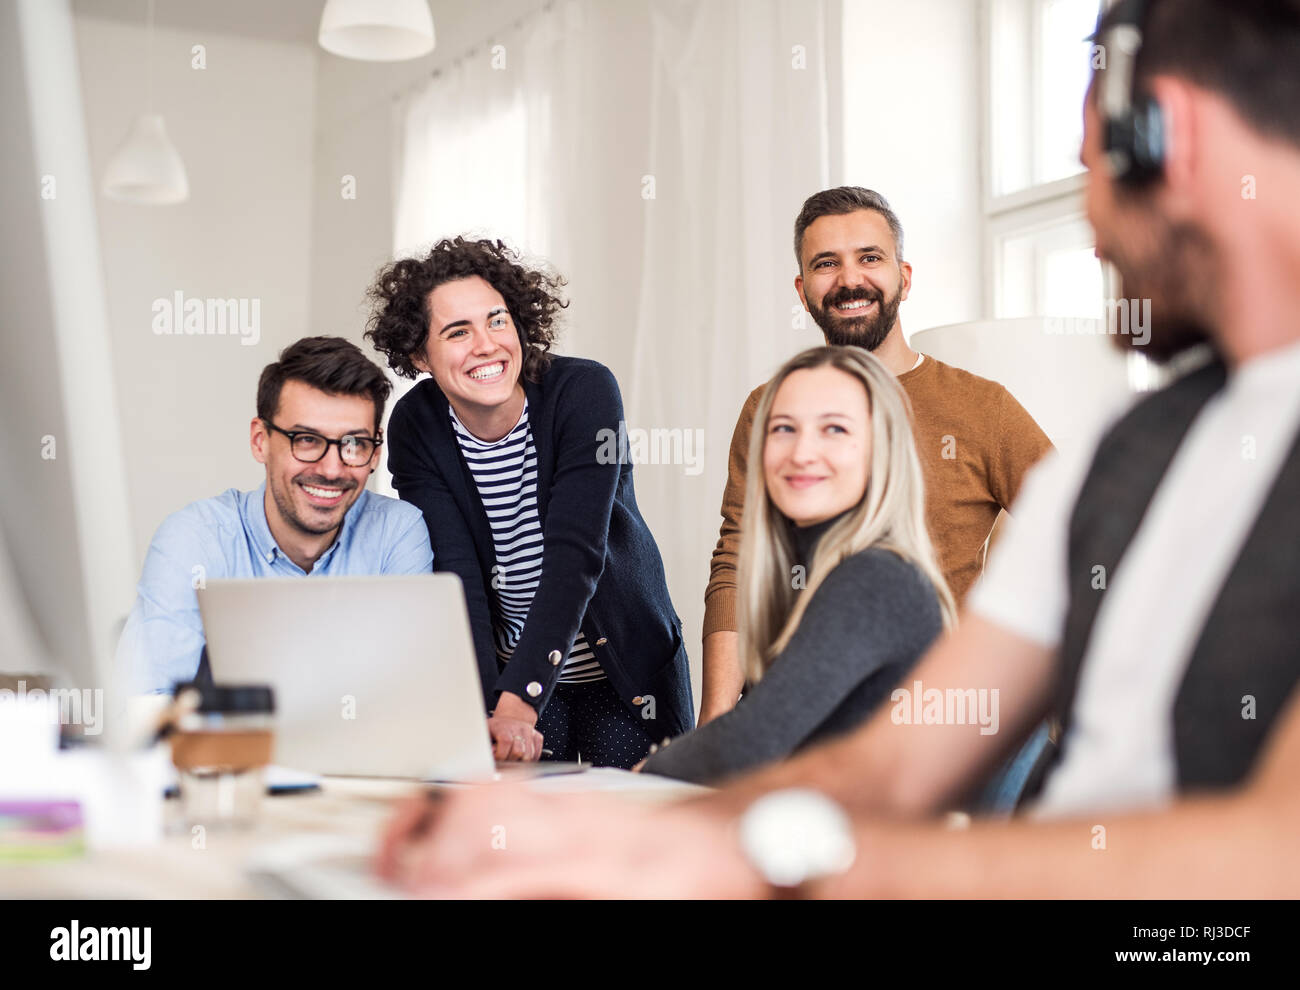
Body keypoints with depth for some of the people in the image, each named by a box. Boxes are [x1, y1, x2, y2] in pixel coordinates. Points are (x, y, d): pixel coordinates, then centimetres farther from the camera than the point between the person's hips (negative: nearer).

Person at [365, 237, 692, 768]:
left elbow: (575, 558, -29)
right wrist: (487, 709, -34)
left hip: (625, 669, -1)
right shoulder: (415, 427, -12)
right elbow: (454, 576, -19)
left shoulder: (585, 392, -21)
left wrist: (519, 702, -40)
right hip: (506, 673, 1)